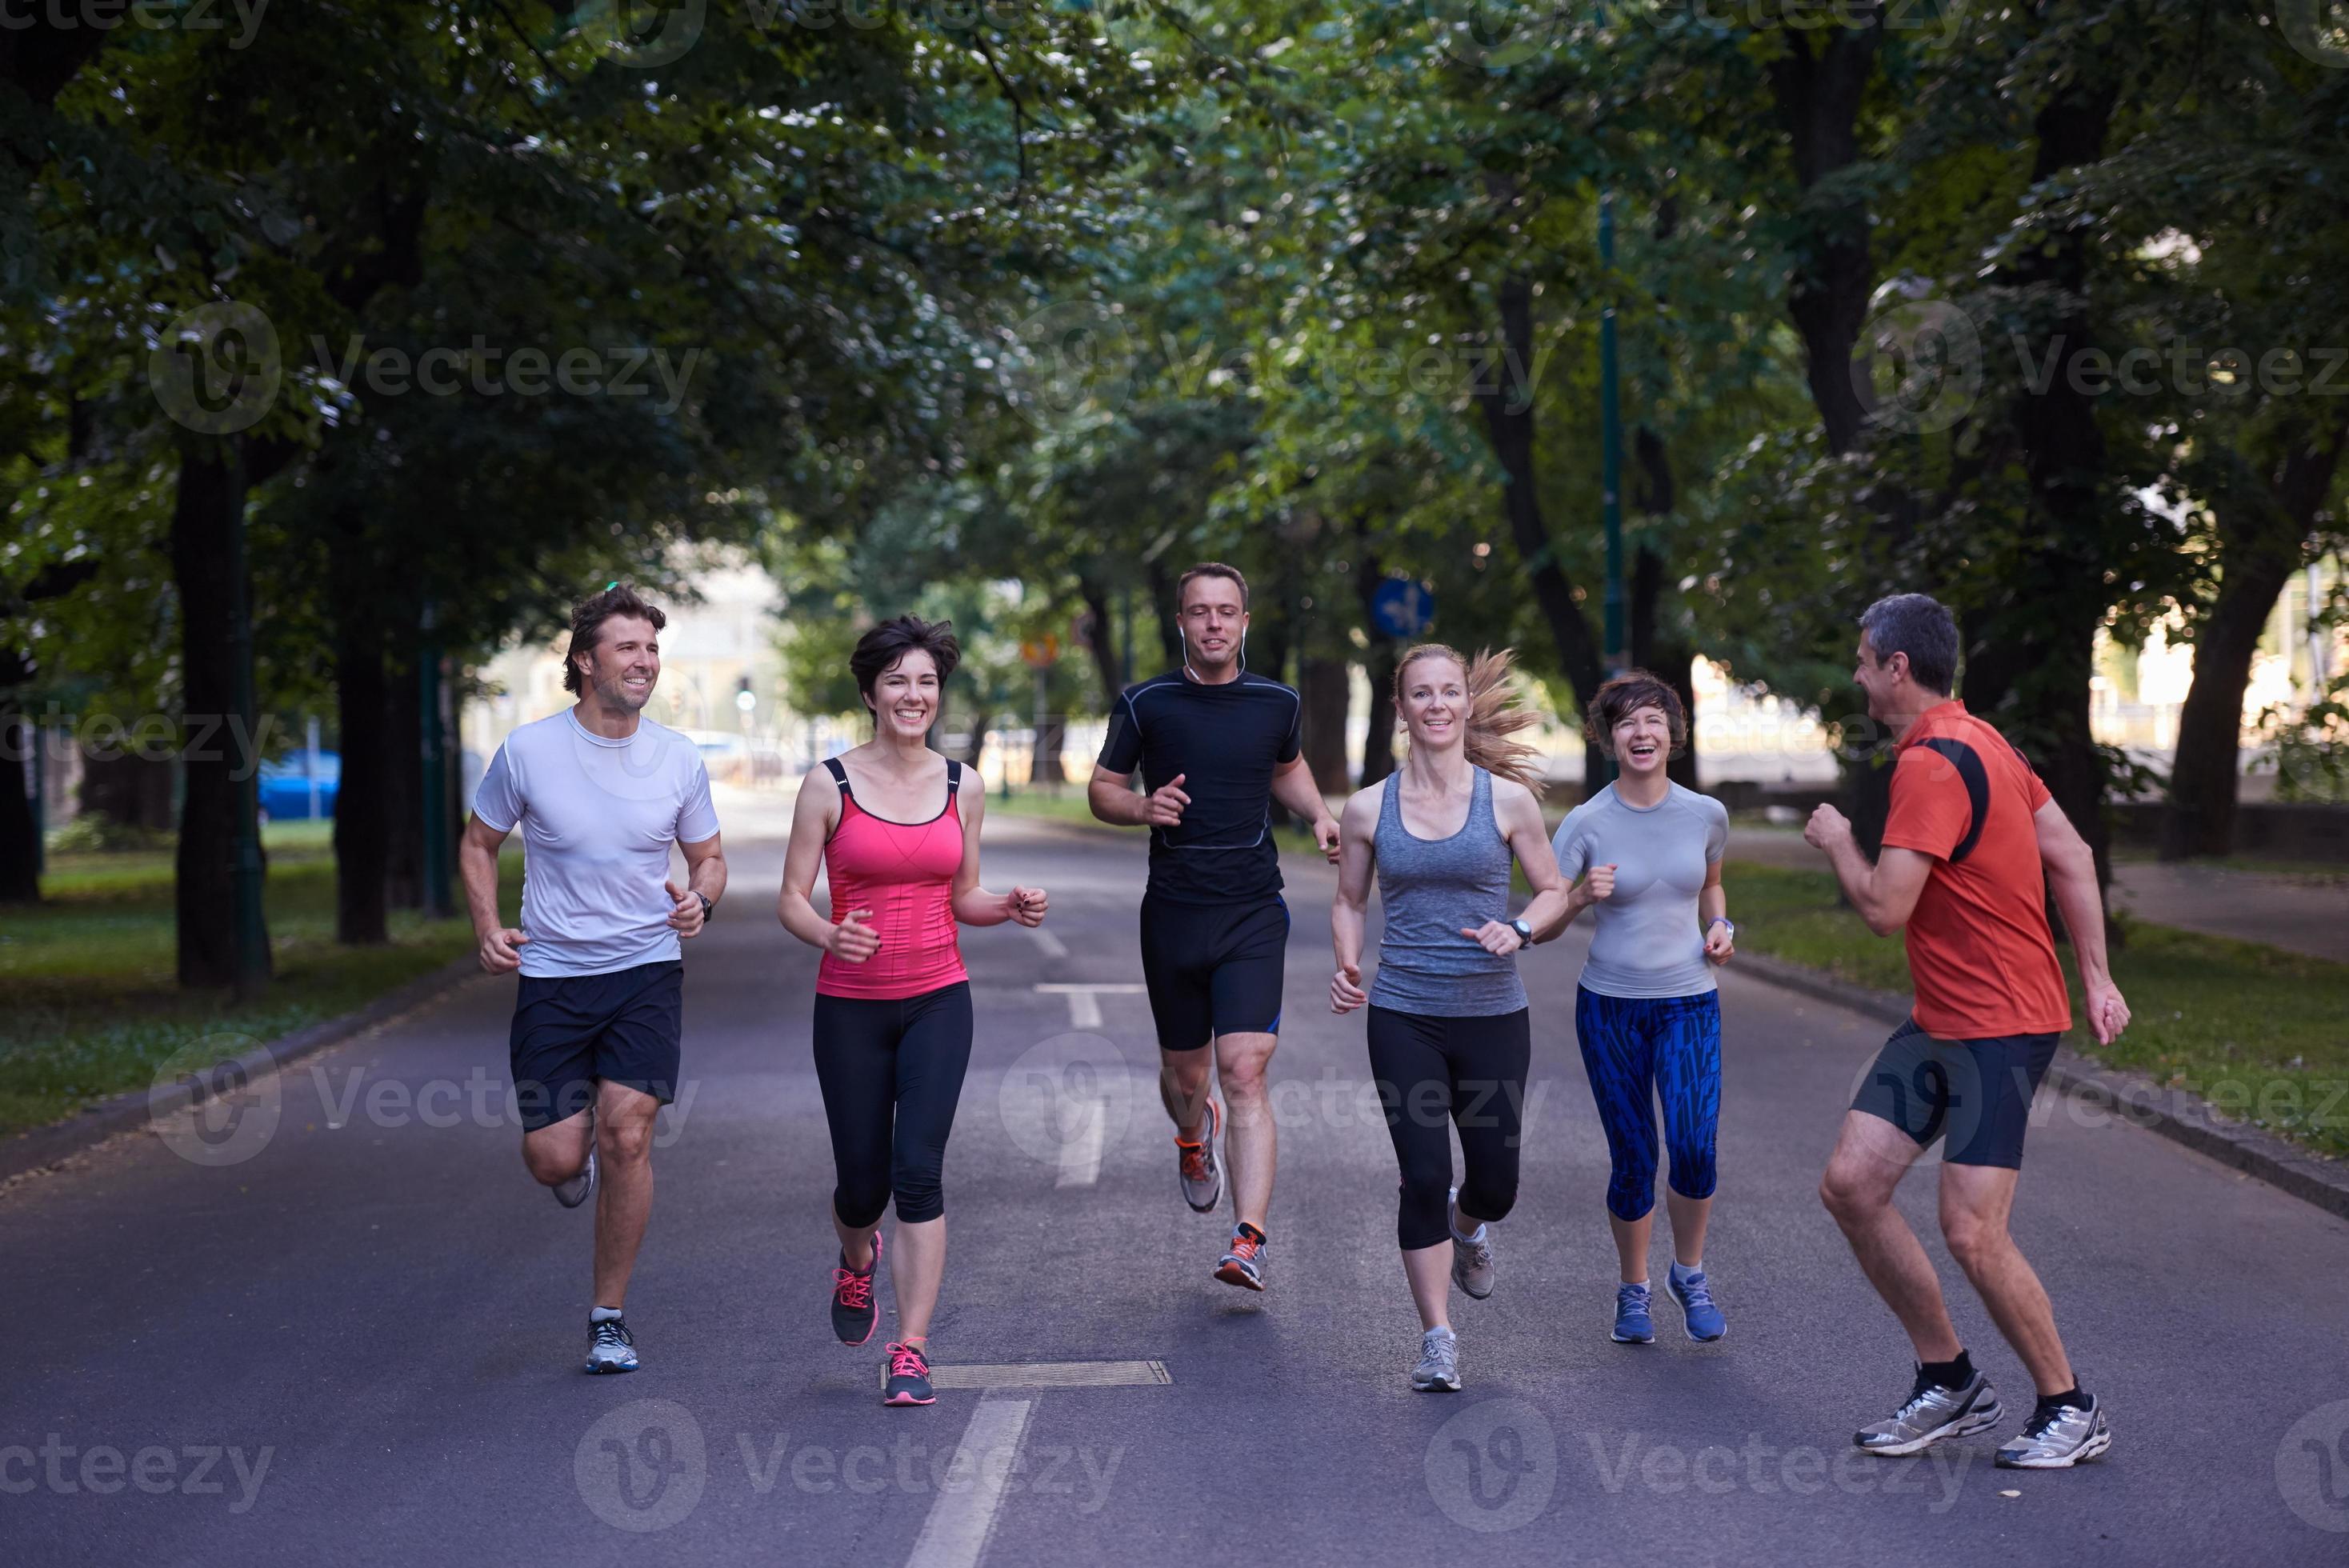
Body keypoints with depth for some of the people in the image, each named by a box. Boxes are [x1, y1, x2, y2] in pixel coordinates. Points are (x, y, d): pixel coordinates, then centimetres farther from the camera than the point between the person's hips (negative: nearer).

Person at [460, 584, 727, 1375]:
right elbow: (478, 844, 9)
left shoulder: (679, 759, 0)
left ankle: (610, 1317, 2)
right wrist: (487, 928, -6)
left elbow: (709, 859, 13)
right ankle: (578, 1157, 37)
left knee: (625, 1134, -13)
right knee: (554, 1159, -4)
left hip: (647, 969, 0)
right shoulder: (529, 751, -5)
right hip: (552, 975, 0)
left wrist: (699, 901, -10)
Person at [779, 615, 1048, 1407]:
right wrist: (830, 936, -25)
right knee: (862, 1178, 6)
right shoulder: (829, 785, -5)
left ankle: (911, 1351, -6)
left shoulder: (961, 789, 4)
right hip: (851, 1006, -1)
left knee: (919, 1170, -12)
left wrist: (1011, 907, -7)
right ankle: (857, 1262, 43)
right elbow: (792, 901, -4)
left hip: (938, 1001, 1)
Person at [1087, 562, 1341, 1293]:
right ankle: (1193, 1135, 52)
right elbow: (1101, 789, 8)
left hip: (1253, 912, -1)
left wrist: (1320, 816, 5)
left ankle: (1249, 1242, -18)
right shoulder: (1145, 704, -1)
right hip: (1173, 912, 1)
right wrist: (1142, 808, -14)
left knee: (1245, 1073, -14)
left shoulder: (1278, 704, 4)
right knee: (1183, 1071, 14)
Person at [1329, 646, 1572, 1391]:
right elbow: (1348, 901, 12)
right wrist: (1348, 966, -6)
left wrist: (1518, 930, -13)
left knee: (1496, 1181, 5)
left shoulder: (1507, 800, -2)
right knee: (1424, 1176, -6)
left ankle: (1467, 1225, 44)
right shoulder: (1368, 809, 1)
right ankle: (1438, 1339, 8)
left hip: (1493, 1018, 0)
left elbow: (1553, 890, 7)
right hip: (1404, 1019, 0)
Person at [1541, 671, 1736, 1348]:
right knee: (1633, 1160, 3)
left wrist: (1720, 928, 2)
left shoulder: (1705, 814, 1)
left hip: (1689, 1003, 1)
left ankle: (1690, 1274, 11)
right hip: (1610, 1006, -1)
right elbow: (1538, 928, -6)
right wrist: (1581, 898, -24)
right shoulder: (1586, 823, -6)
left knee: (1693, 1149, -15)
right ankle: (1634, 1290, 25)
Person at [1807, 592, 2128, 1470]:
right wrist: (2096, 978, 12)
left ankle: (2071, 1412, 8)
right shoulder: (1978, 744, 13)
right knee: (1851, 1185, 4)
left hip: (2000, 1029, -10)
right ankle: (1950, 1384, 14)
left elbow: (1883, 909, -23)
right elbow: (2071, 857, 14)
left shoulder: (1932, 764, -20)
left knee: (1971, 1232, -10)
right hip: (1940, 1024, 10)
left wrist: (1836, 841, -4)